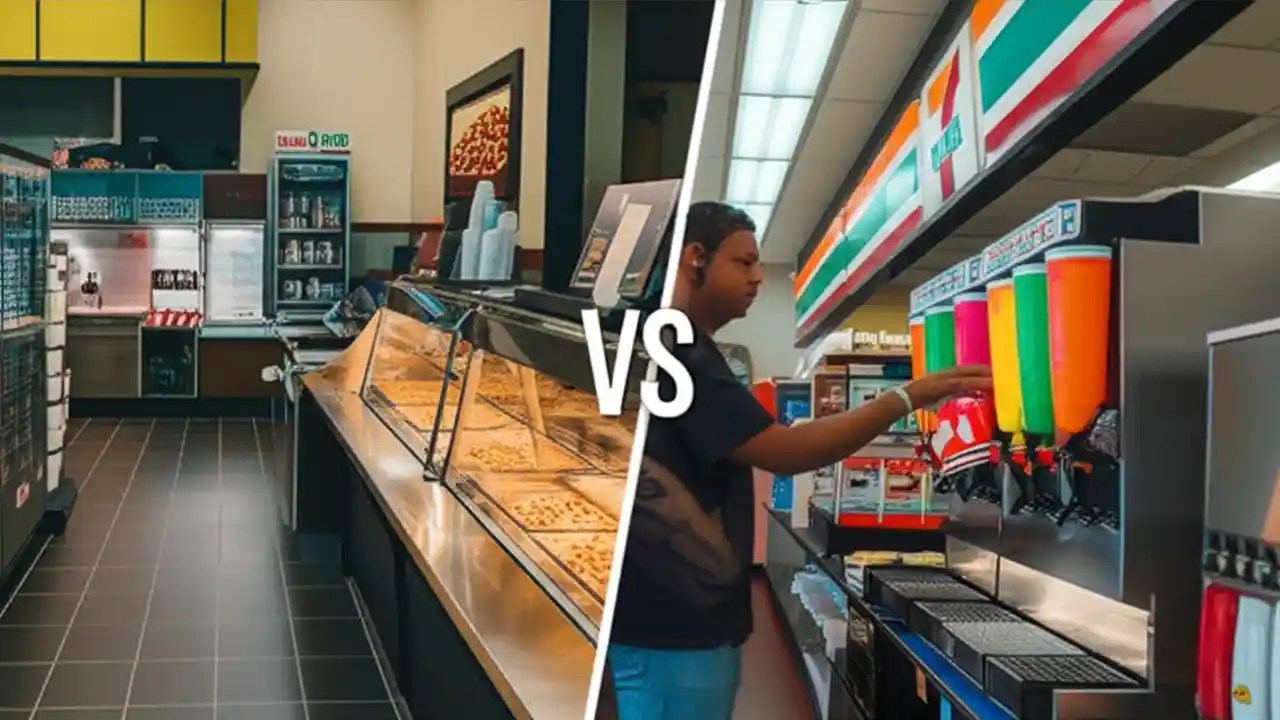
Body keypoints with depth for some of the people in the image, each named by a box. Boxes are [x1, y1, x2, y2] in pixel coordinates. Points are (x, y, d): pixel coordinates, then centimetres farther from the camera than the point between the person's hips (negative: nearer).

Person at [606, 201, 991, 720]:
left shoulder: (672, 349, 17)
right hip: (674, 626, -11)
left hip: (673, 616, 11)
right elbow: (784, 452, -22)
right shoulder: (679, 356, -17)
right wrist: (907, 398, -20)